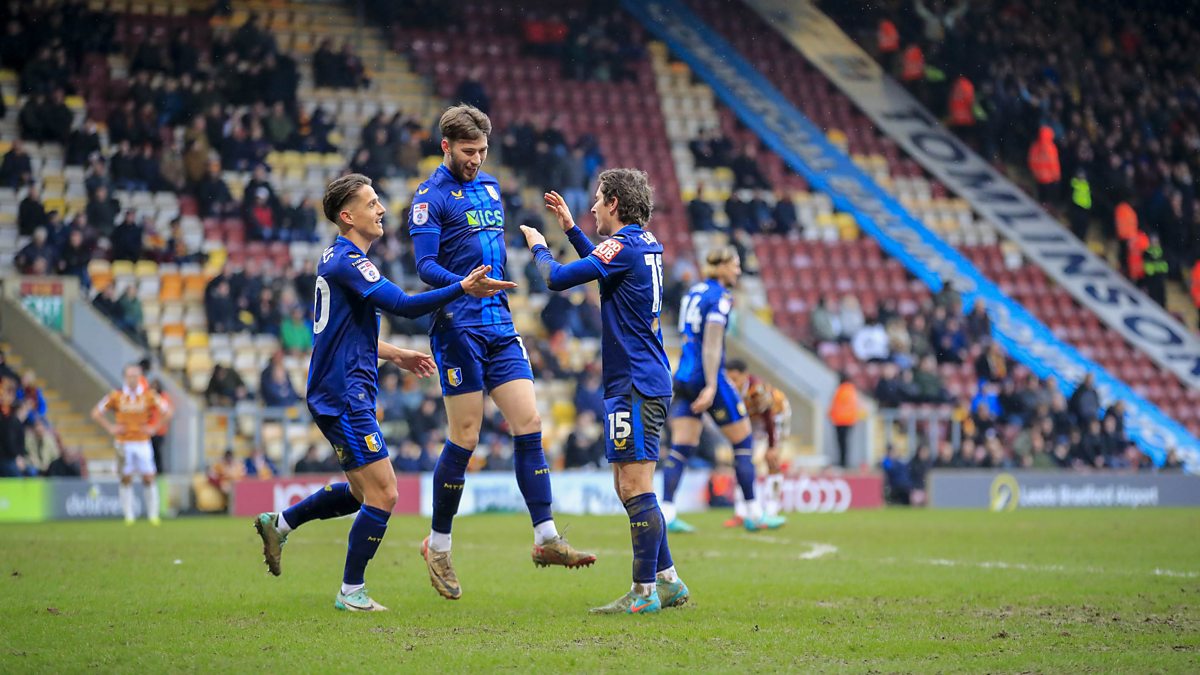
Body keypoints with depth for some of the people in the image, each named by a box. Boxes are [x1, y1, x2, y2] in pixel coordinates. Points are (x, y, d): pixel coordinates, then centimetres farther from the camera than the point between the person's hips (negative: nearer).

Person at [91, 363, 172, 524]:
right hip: (124, 443, 0)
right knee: (126, 479, -1)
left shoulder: (149, 395, 0)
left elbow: (167, 413, 7)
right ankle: (129, 516, 6)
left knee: (149, 478, -4)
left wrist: (153, 428, -2)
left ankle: (153, 515, 5)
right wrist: (110, 428, -3)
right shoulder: (116, 396, -1)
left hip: (142, 442, 0)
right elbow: (96, 413, 5)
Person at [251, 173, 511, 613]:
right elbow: (403, 305, -27)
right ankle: (351, 592, 2)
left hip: (340, 392, 10)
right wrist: (463, 289, -30)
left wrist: (396, 355, 29)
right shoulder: (348, 261, -16)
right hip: (346, 395, -10)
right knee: (383, 494, -7)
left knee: (363, 492, 19)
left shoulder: (338, 258, 16)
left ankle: (279, 523, 26)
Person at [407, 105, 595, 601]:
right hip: (459, 327, -7)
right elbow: (424, 265, -16)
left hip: (499, 324, 7)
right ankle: (438, 546, 10)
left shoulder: (489, 187, 16)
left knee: (529, 425, -2)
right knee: (464, 440, -4)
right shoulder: (431, 196, -7)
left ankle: (546, 539, 0)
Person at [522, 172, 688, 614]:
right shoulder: (645, 242, 14)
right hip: (646, 382, 10)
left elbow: (558, 279, -16)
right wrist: (570, 228, 33)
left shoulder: (624, 246, -15)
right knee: (627, 486, 14)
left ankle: (644, 593, -8)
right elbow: (600, 265, 35)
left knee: (635, 487, -9)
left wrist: (539, 248, 3)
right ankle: (667, 581, 17)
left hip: (635, 385, -10)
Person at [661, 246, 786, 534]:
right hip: (707, 378, -8)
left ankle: (666, 514, -9)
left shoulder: (693, 292, 14)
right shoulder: (719, 297, -10)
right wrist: (711, 385, -25)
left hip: (683, 378, 8)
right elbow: (711, 344, -19)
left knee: (680, 448, 2)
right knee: (744, 441, 5)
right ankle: (753, 514, 8)